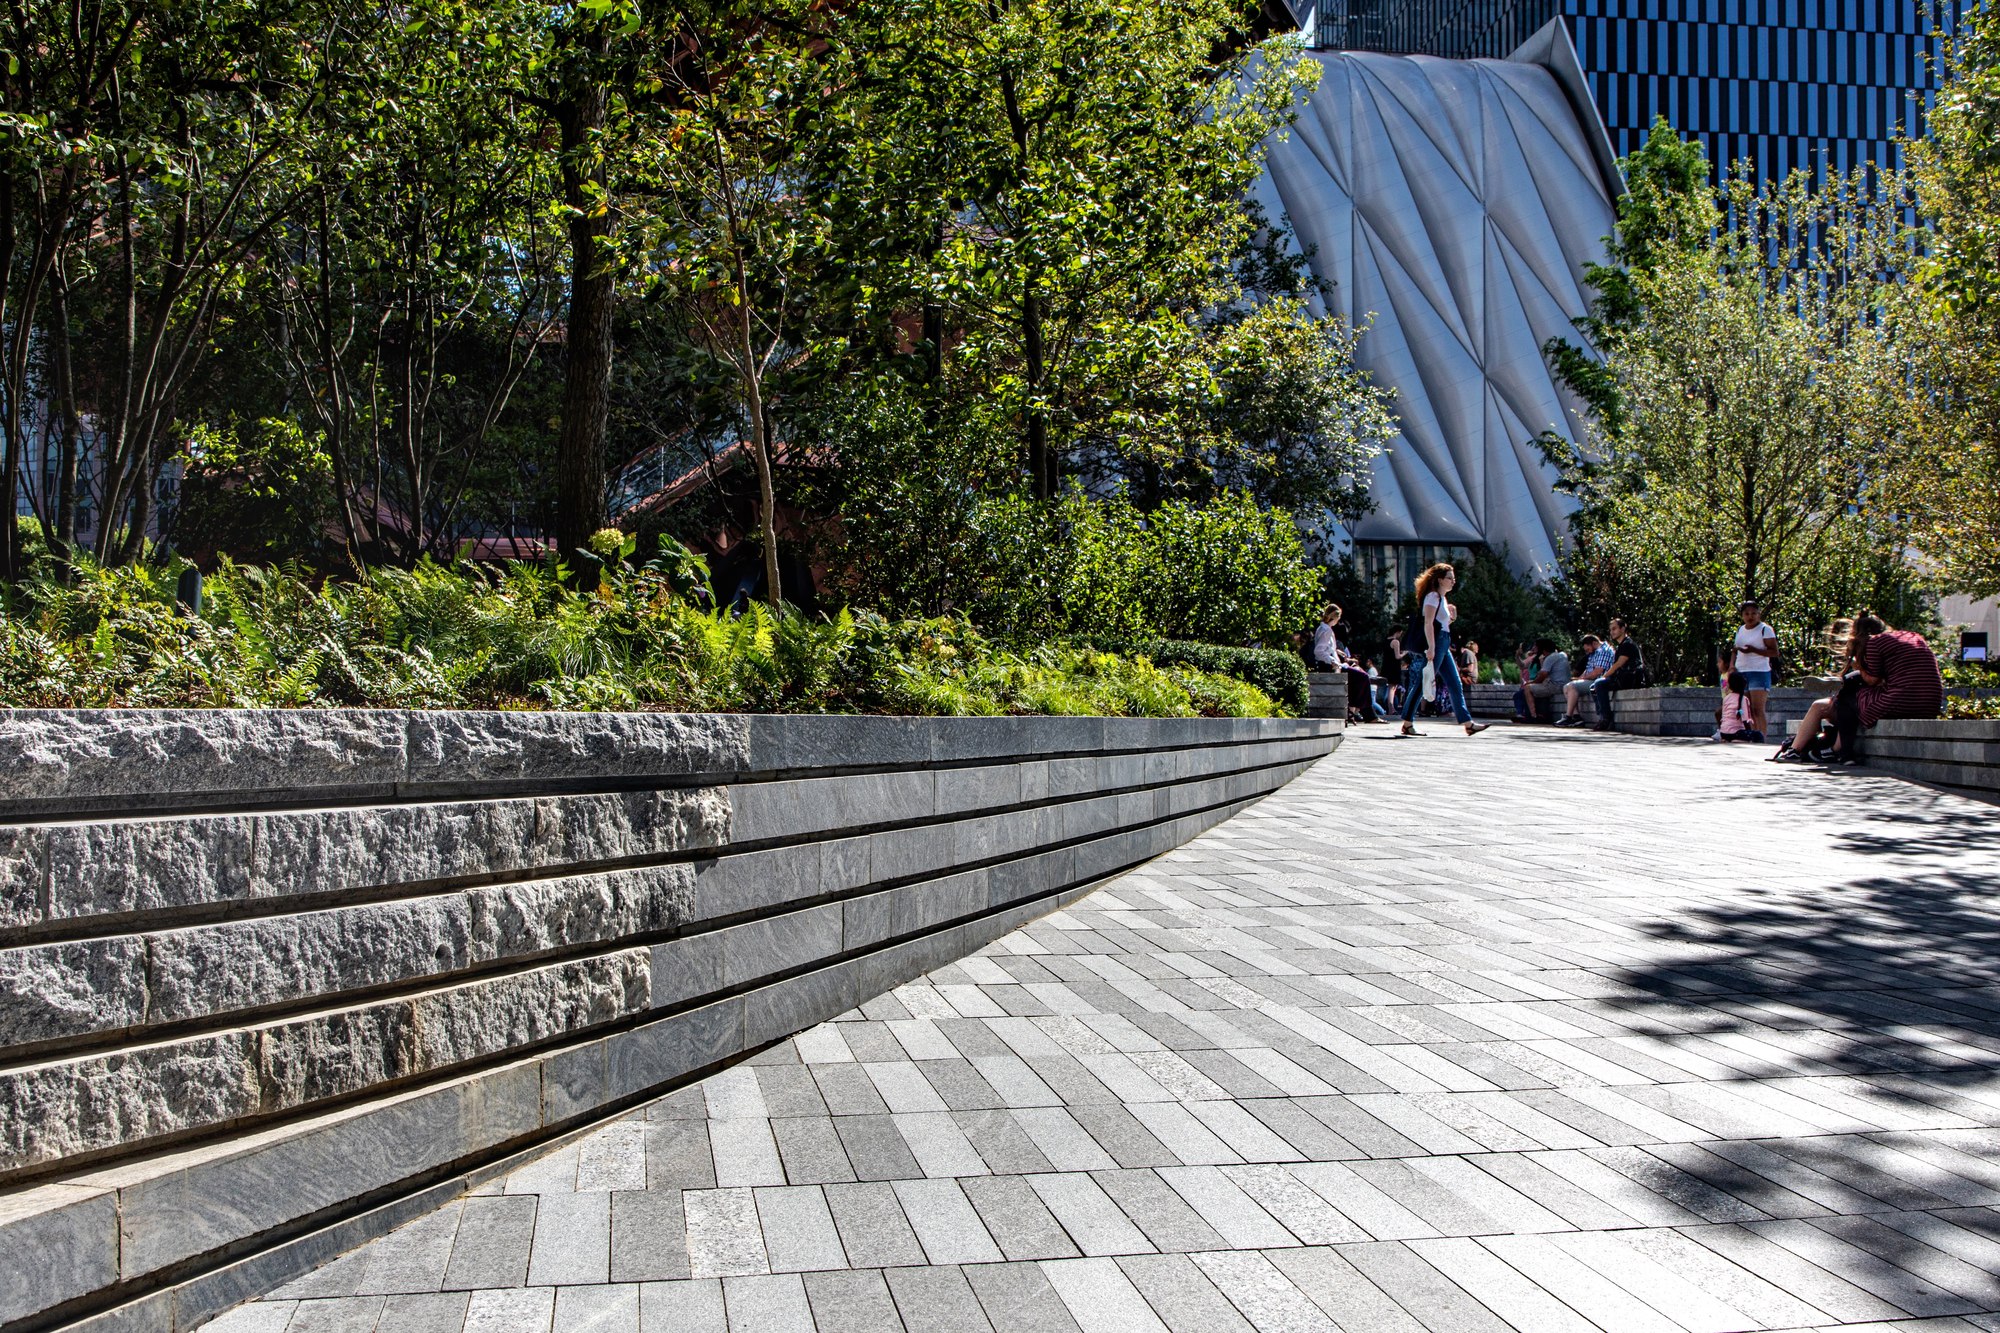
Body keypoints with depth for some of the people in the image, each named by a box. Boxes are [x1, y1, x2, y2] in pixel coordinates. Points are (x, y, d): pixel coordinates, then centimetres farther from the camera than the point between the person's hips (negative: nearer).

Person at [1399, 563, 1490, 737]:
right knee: (1422, 684, -7)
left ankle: (1468, 724, 5)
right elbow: (1428, 623, -19)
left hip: (1443, 645, 10)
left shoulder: (1442, 598, 21)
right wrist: (1431, 647, -24)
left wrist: (1450, 615, 15)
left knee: (1456, 685, 6)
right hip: (1434, 644, -10)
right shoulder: (1433, 596, -9)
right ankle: (1407, 723, -2)